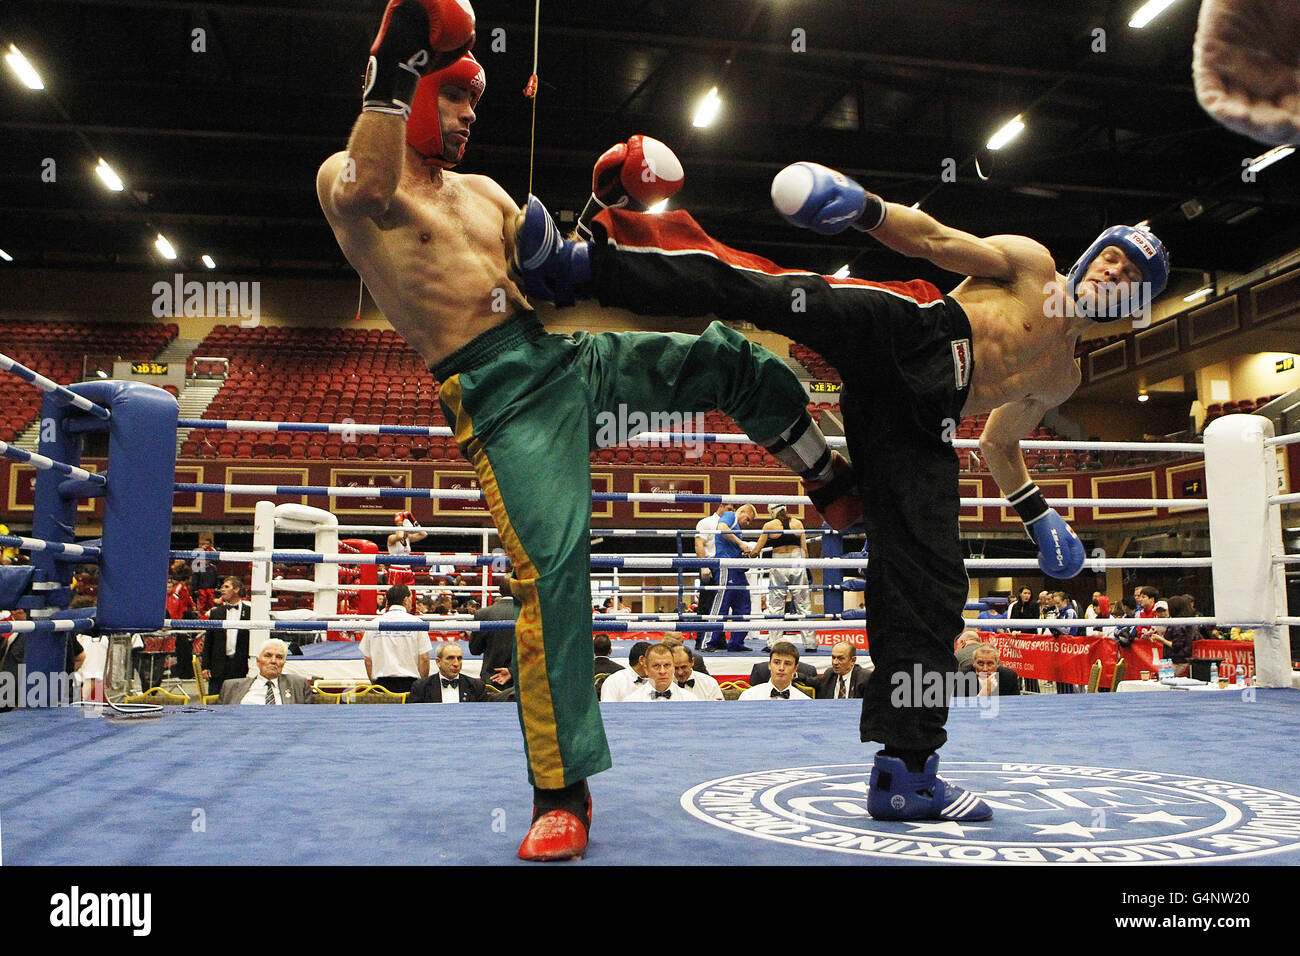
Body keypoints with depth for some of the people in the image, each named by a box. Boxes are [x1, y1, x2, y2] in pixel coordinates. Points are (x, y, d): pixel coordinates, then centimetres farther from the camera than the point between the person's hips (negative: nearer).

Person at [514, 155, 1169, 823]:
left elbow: (1000, 446, 41)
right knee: (770, 290, -33)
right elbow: (934, 240, 7)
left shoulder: (1061, 379, 33)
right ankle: (584, 262, -40)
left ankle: (906, 771, -2)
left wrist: (1036, 511, 31)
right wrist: (865, 208, -10)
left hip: (917, 422, 4)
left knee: (926, 582, -8)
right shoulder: (1029, 263, 20)